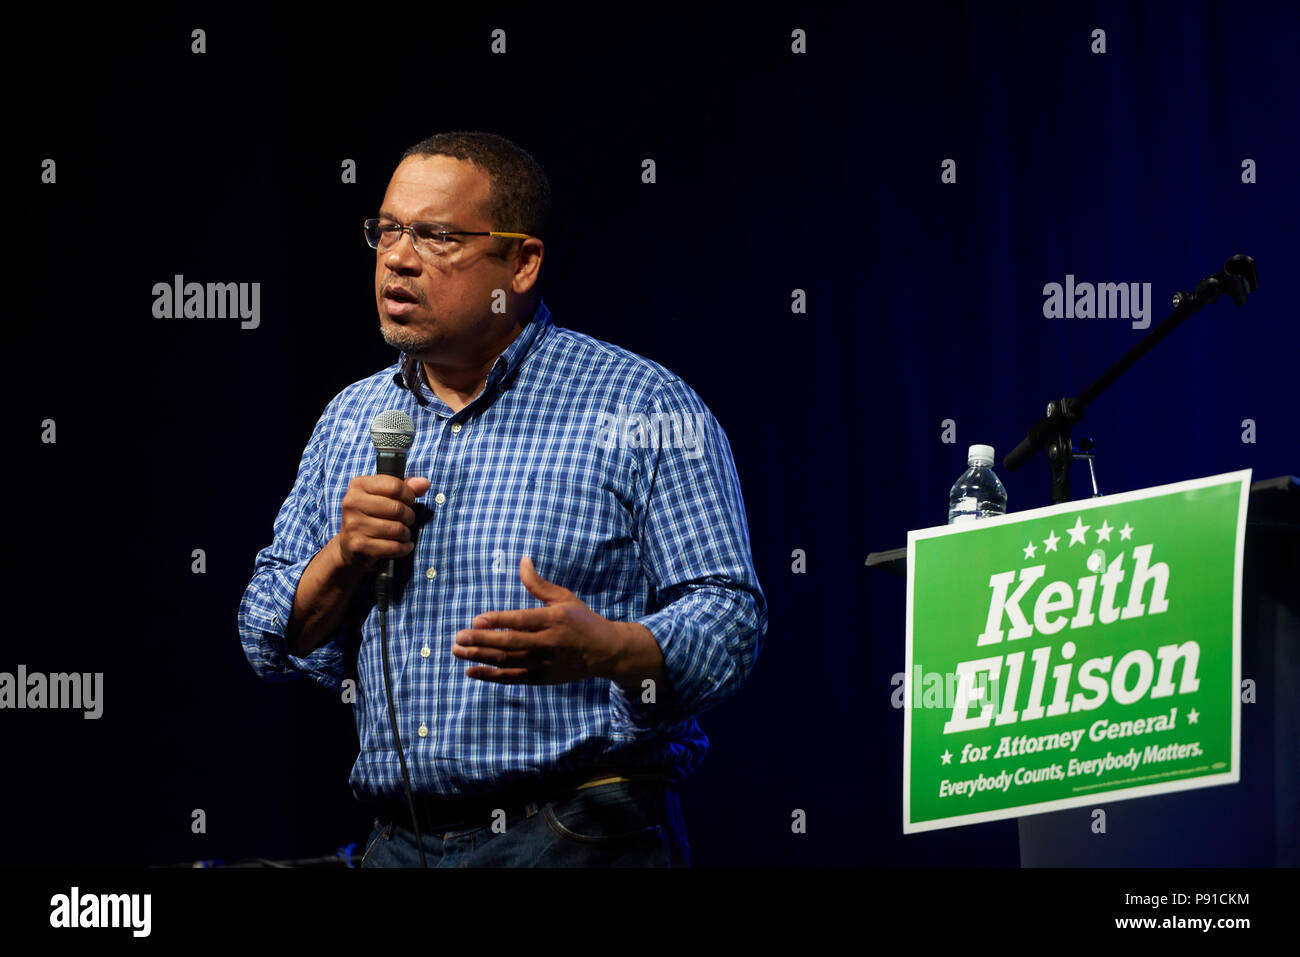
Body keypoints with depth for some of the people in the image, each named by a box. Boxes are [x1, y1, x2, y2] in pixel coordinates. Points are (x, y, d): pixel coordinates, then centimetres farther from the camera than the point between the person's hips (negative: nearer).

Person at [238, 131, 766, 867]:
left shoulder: (644, 410, -2)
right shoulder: (352, 420, 14)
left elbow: (730, 622, -8)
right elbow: (271, 645, 15)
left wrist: (602, 649, -26)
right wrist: (343, 558, -5)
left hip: (581, 837, -5)